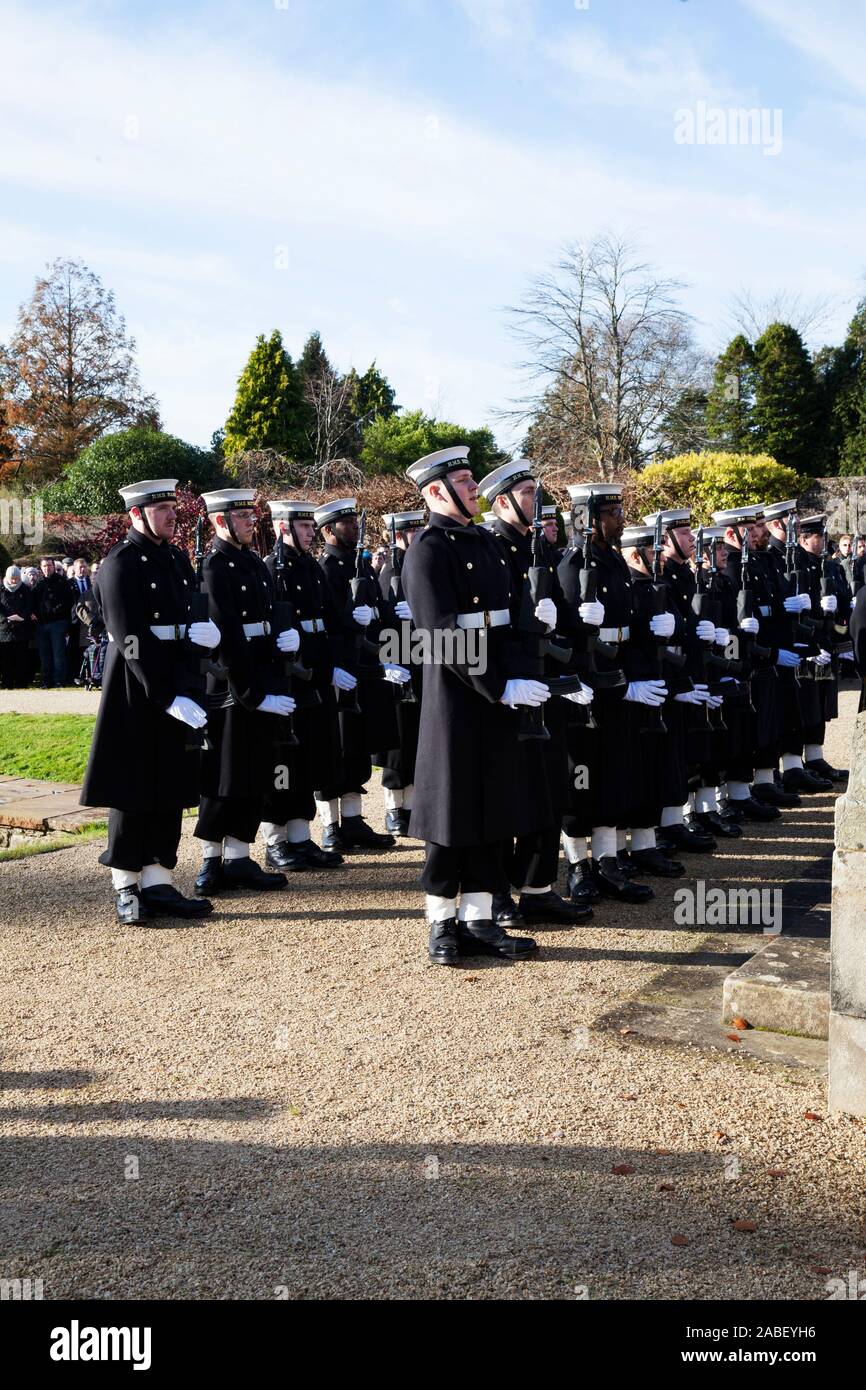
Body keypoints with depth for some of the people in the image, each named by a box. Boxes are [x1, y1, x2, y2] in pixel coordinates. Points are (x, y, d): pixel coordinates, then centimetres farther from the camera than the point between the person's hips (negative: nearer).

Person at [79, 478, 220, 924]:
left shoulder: (176, 558, 14)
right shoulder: (120, 563, -10)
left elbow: (193, 617, 17)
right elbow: (132, 641, -17)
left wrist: (203, 631, -8)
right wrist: (168, 699, -22)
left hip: (177, 684, 8)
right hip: (137, 688, -7)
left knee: (170, 790, 10)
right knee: (133, 791, 1)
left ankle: (158, 883, 18)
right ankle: (126, 892, 11)